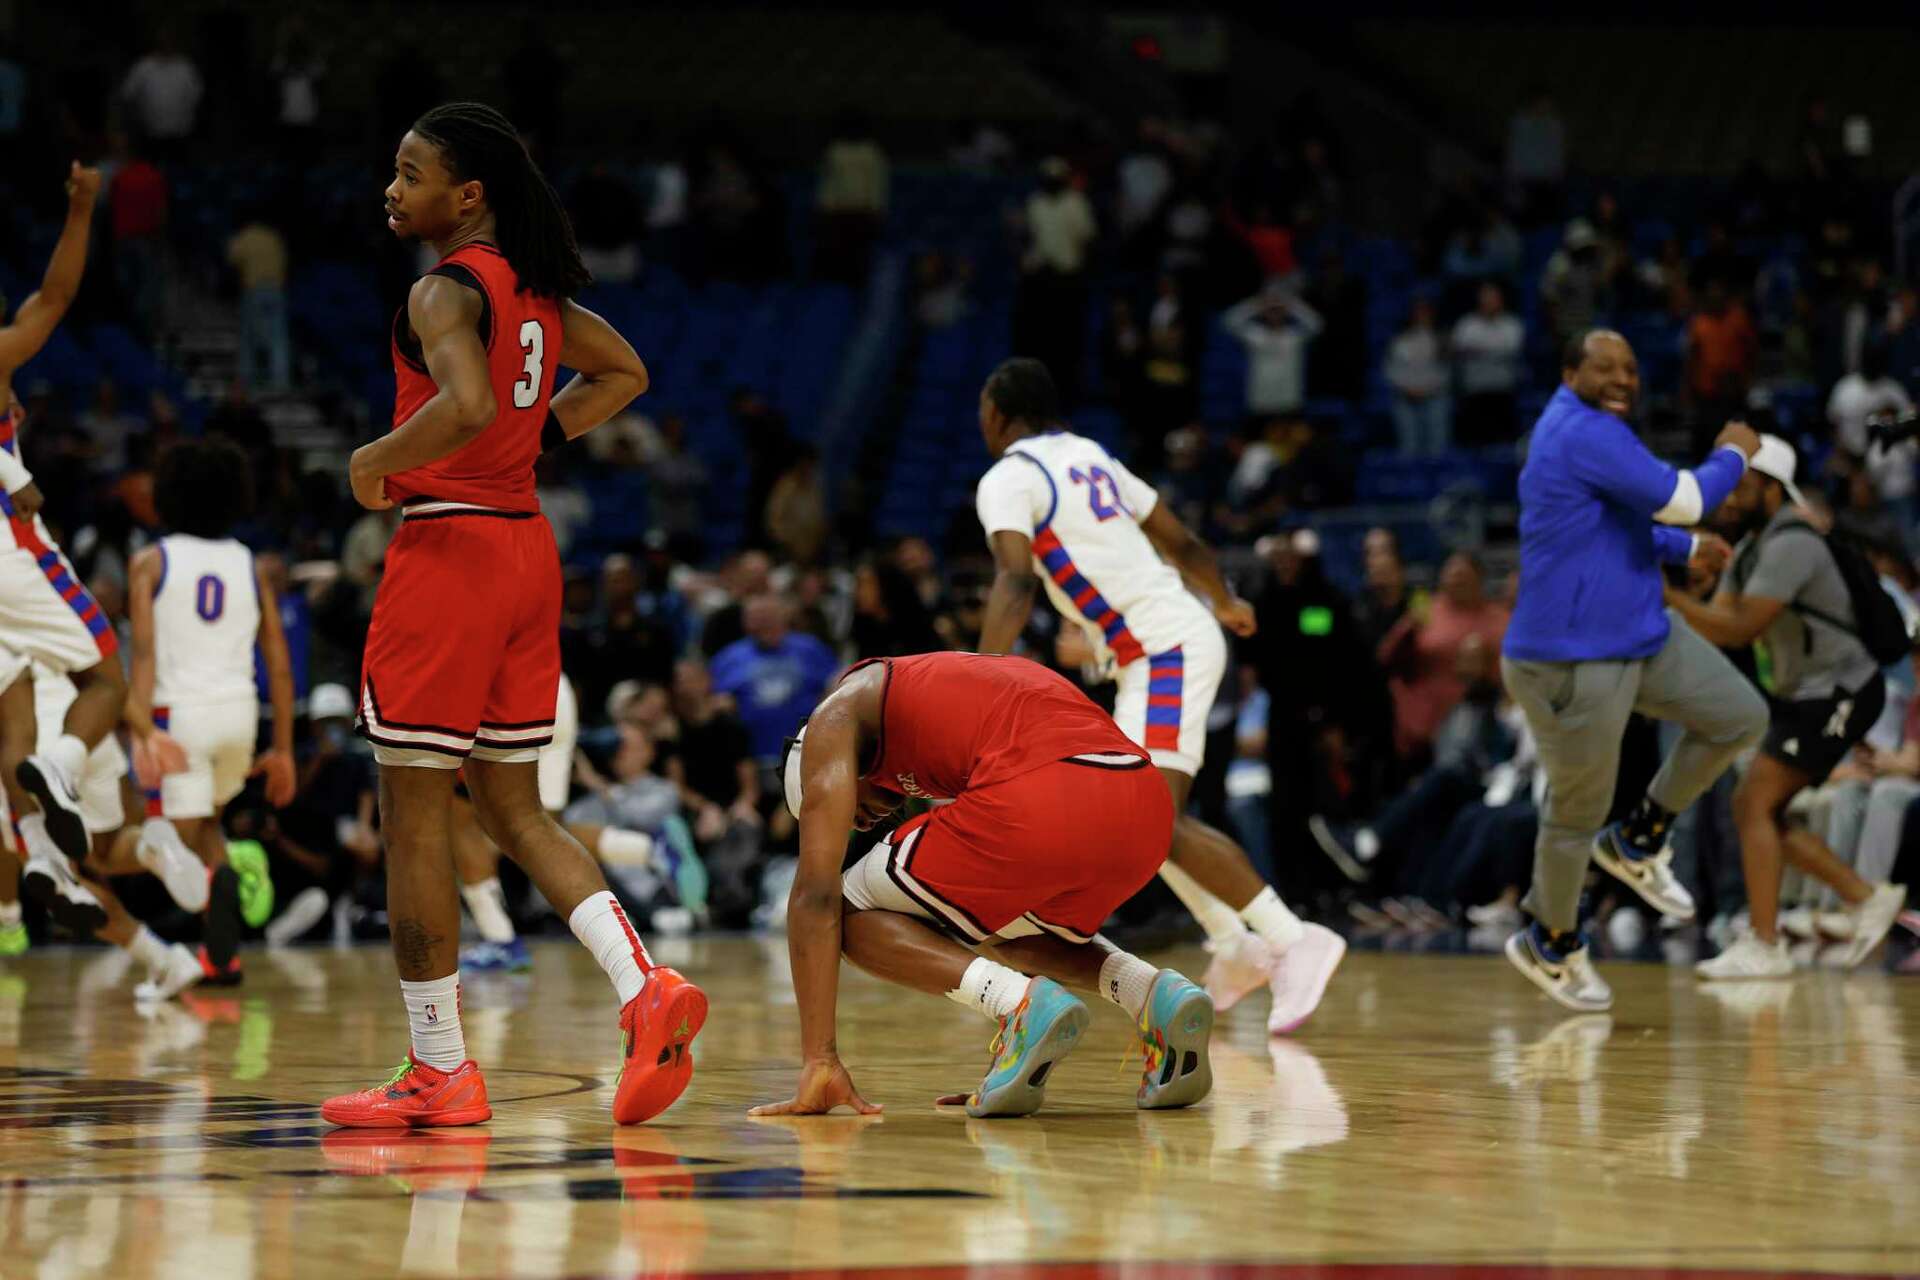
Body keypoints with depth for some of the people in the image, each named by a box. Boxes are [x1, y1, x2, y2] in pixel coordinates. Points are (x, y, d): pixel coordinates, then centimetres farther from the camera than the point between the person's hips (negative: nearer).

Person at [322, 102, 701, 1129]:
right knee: (513, 808, 13)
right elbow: (624, 372, 25)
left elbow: (469, 405, -31)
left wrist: (376, 460, -17)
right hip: (526, 544, 9)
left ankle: (438, 1072, 3)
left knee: (411, 812, 0)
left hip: (448, 548, -9)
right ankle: (644, 989, -5)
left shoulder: (445, 292, -15)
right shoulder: (534, 289, 12)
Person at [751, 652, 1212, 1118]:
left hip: (1035, 804, -7)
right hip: (1145, 810, 7)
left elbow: (816, 893, 12)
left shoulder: (839, 713, 22)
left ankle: (1026, 1007, -7)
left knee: (854, 915, 17)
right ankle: (1156, 997, 9)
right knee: (1007, 925, 36)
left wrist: (819, 1061, 13)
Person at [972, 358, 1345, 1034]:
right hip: (1180, 635, 10)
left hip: (1162, 651, -10)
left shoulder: (1008, 479, -7)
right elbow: (1183, 543, 26)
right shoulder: (1090, 457, 19)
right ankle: (1236, 950, 19)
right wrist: (1226, 602, 45)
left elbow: (1016, 580, -25)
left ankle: (1293, 940, -24)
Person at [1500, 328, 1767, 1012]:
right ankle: (1552, 944, 24)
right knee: (1579, 811, 3)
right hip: (1573, 664, -10)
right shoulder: (1584, 434, -22)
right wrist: (1732, 455, -7)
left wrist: (1685, 548, 18)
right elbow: (1682, 499, -25)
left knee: (1741, 717, 10)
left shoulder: (1596, 430, 11)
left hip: (1642, 636, 10)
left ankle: (1639, 839, 22)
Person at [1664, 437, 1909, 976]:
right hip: (1805, 694, 10)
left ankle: (1764, 946, -13)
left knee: (1756, 804, -15)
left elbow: (1742, 629, -28)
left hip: (1840, 694, -10)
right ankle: (1867, 898, 17)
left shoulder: (1790, 543, -21)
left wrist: (1668, 596, -29)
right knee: (1753, 809, 9)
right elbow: (1718, 627, 6)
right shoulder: (1752, 546, 11)